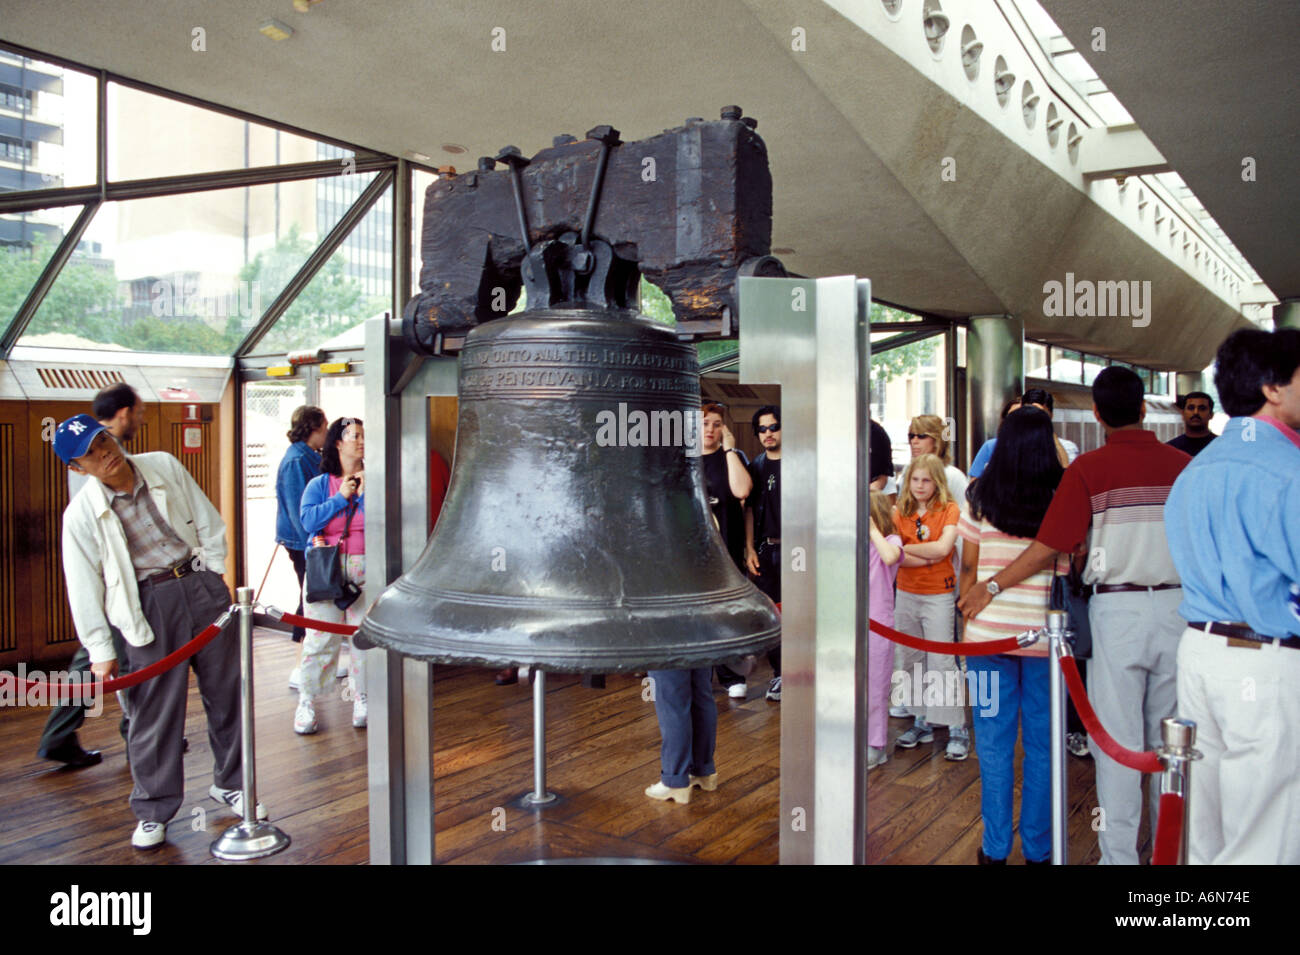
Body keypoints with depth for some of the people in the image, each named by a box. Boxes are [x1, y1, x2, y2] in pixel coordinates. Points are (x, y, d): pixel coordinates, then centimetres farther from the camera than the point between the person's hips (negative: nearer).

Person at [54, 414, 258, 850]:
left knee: (227, 691, 10)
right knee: (155, 711, 0)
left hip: (202, 586, 3)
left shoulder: (165, 466, -1)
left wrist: (212, 574, 6)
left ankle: (229, 783, 29)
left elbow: (207, 522, 9)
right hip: (149, 606, -3)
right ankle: (153, 811, 19)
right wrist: (100, 650, -5)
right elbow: (84, 586, -5)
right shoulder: (81, 515, -8)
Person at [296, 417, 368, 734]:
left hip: (365, 568, 0)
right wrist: (341, 497, -8)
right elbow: (309, 521, -6)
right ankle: (307, 702, 10)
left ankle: (362, 699, 14)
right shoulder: (319, 485, 10)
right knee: (321, 636, -3)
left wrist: (364, 494, -10)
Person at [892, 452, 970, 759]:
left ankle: (958, 730, 3)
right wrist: (927, 556, -17)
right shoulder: (900, 512, 5)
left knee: (942, 663, -5)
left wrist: (907, 549, -9)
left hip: (938, 596, -4)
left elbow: (943, 548, -19)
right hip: (906, 594, 5)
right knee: (910, 661, 11)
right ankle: (922, 723, 23)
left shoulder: (949, 510, -4)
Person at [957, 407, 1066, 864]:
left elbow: (968, 568, 3)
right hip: (1045, 633, 0)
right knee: (1042, 744, 11)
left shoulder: (980, 499, -3)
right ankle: (1037, 849, 21)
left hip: (988, 632, 1)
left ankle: (995, 848, 18)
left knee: (994, 743, 9)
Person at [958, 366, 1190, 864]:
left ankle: (1120, 853, 10)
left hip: (1118, 609, -4)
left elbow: (1048, 547, -11)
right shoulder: (1183, 464, 2)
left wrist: (989, 587, -2)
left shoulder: (1088, 469, -9)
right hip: (1177, 604, 4)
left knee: (1118, 738, 4)